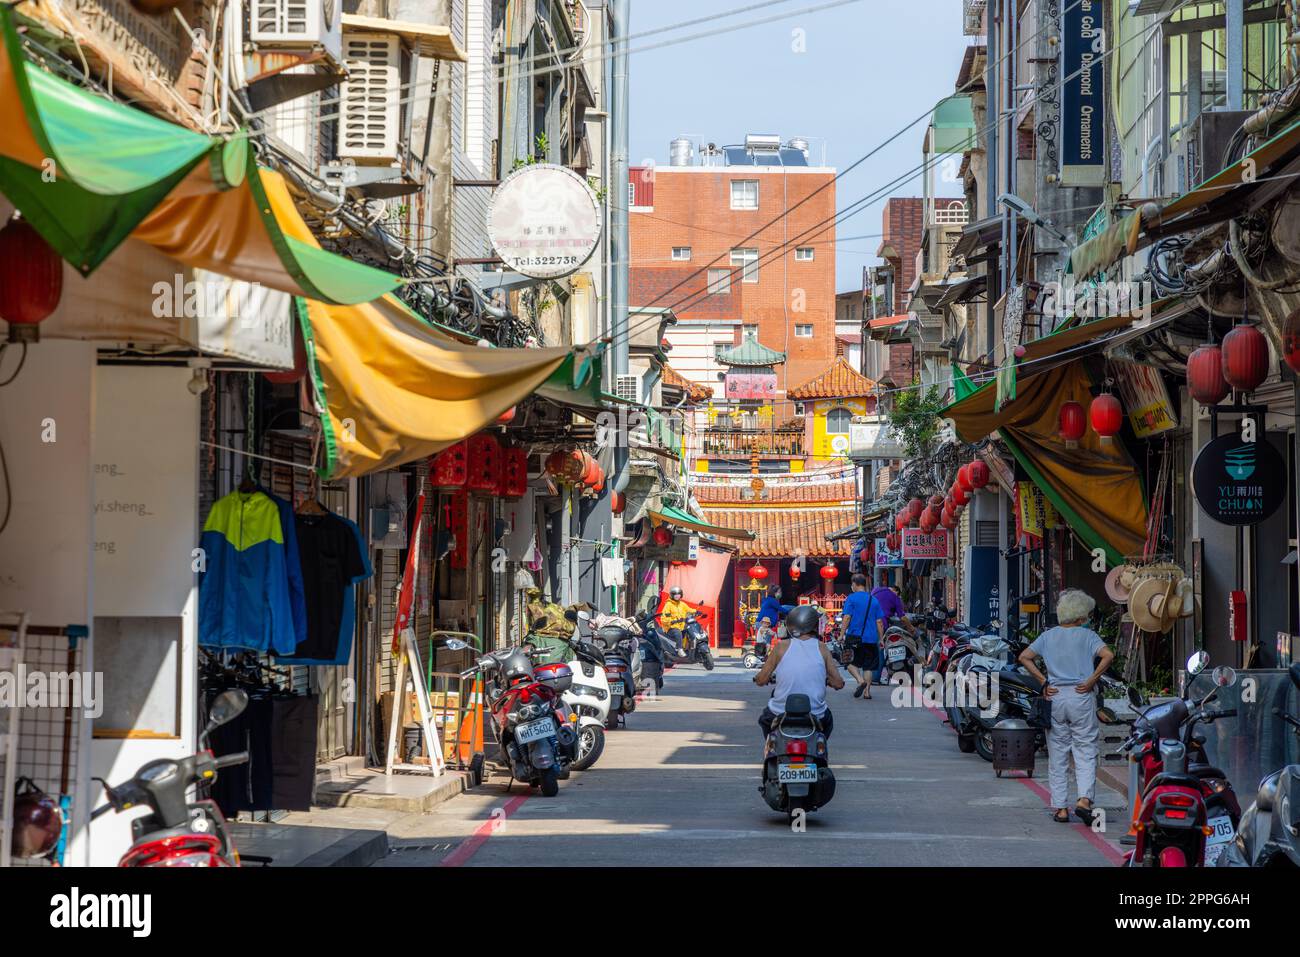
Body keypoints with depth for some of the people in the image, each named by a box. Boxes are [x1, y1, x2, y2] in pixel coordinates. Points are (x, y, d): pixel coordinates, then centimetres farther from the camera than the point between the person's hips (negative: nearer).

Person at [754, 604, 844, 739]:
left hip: (781, 713, -1)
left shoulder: (782, 646, -4)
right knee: (827, 720, 37)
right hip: (815, 715, 1)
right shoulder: (821, 647, -2)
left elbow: (761, 680, 0)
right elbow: (838, 683, 1)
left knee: (764, 719, 34)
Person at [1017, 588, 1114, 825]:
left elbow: (1024, 657, 3)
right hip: (1081, 697, -3)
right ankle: (1084, 799, -15)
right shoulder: (1087, 635, -2)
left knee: (1057, 755, 8)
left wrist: (1043, 681, 2)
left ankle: (1059, 808, 8)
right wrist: (1091, 680, -9)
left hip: (1055, 697, 3)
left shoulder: (1048, 636, 8)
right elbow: (1108, 655, -16)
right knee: (1085, 752, 2)